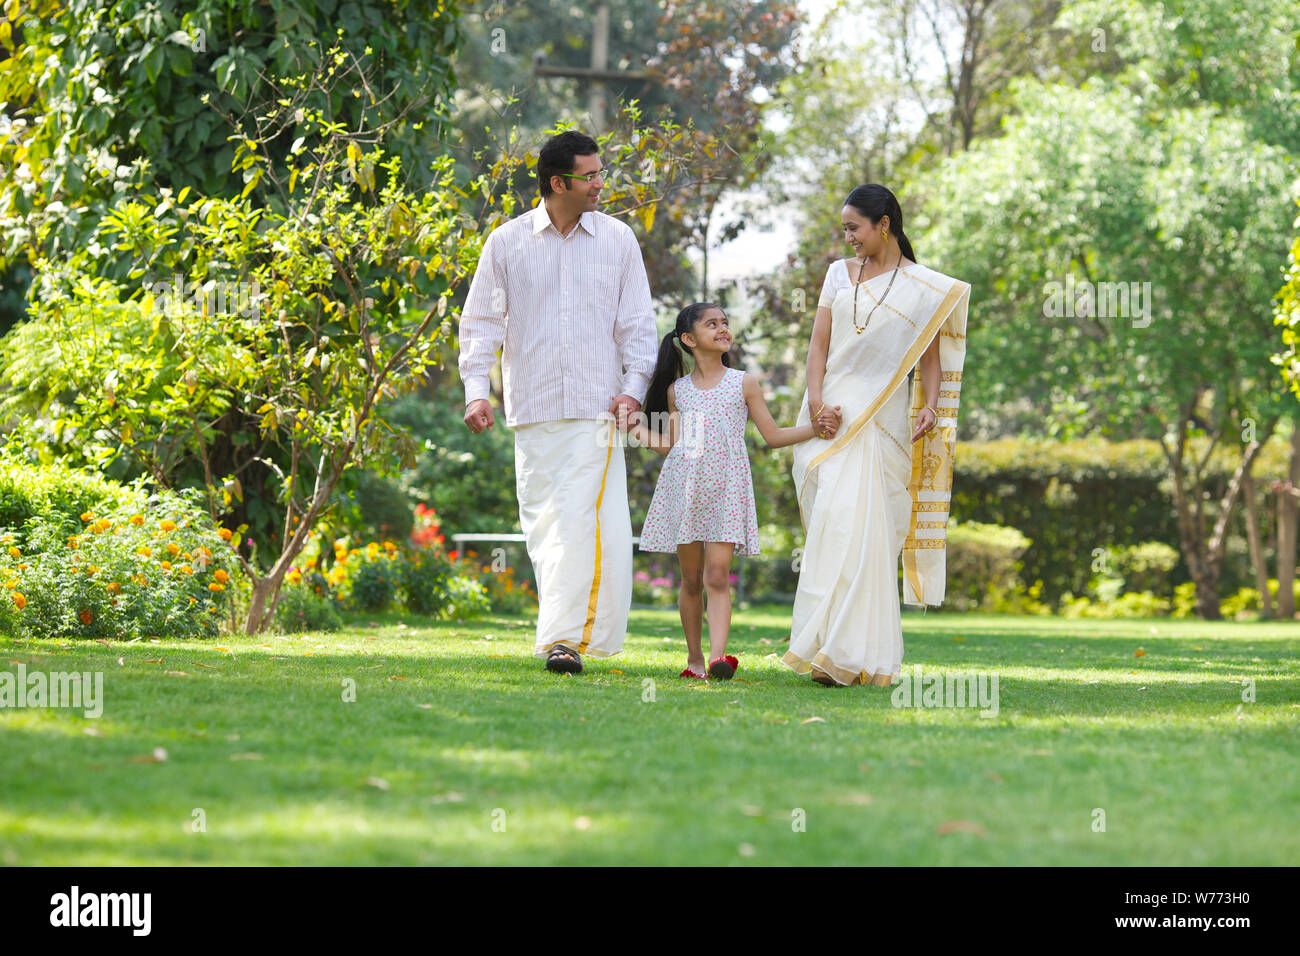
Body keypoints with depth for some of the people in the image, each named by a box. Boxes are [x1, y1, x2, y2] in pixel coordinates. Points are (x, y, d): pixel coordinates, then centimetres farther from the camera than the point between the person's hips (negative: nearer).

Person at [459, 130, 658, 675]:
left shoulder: (617, 240, 7)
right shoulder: (507, 242, 5)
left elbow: (637, 322, 10)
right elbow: (482, 319, 7)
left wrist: (633, 385, -2)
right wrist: (476, 390, -3)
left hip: (596, 406, -1)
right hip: (532, 406, 1)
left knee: (580, 519, -13)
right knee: (542, 521, 4)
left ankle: (563, 638, -17)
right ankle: (566, 627, 15)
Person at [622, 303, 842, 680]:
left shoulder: (743, 384, 6)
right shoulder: (677, 390, 10)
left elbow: (772, 435, 7)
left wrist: (816, 428, -5)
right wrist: (635, 428, 6)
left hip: (726, 489, -2)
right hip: (684, 487, 2)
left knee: (717, 575, -13)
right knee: (691, 579, 5)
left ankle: (718, 655, -24)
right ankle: (694, 657, 14)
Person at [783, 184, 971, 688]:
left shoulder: (924, 287, 5)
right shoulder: (839, 274, 14)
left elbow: (930, 358, 6)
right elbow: (819, 343, 9)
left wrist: (931, 409, -10)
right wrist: (815, 397, -6)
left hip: (883, 417, -3)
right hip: (832, 410, 3)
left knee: (859, 528, -10)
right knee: (831, 528, -4)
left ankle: (850, 656, -11)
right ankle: (829, 652, -2)